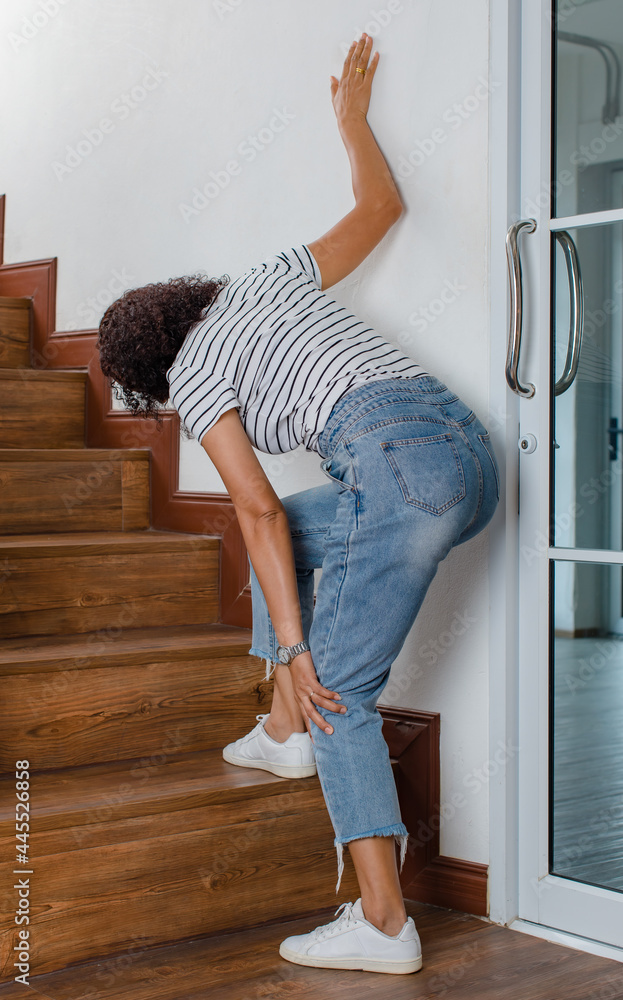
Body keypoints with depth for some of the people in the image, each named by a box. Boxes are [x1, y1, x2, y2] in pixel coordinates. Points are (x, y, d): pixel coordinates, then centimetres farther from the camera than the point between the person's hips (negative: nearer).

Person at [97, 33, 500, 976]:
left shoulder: (194, 374, 7)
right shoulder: (269, 279, 25)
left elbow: (259, 511, -1)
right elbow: (381, 207, 34)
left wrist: (292, 648, 0)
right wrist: (352, 116, 49)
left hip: (399, 464, -8)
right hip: (472, 453, 8)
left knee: (341, 693, 0)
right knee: (294, 533, 28)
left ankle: (383, 924, -3)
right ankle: (284, 732, 26)